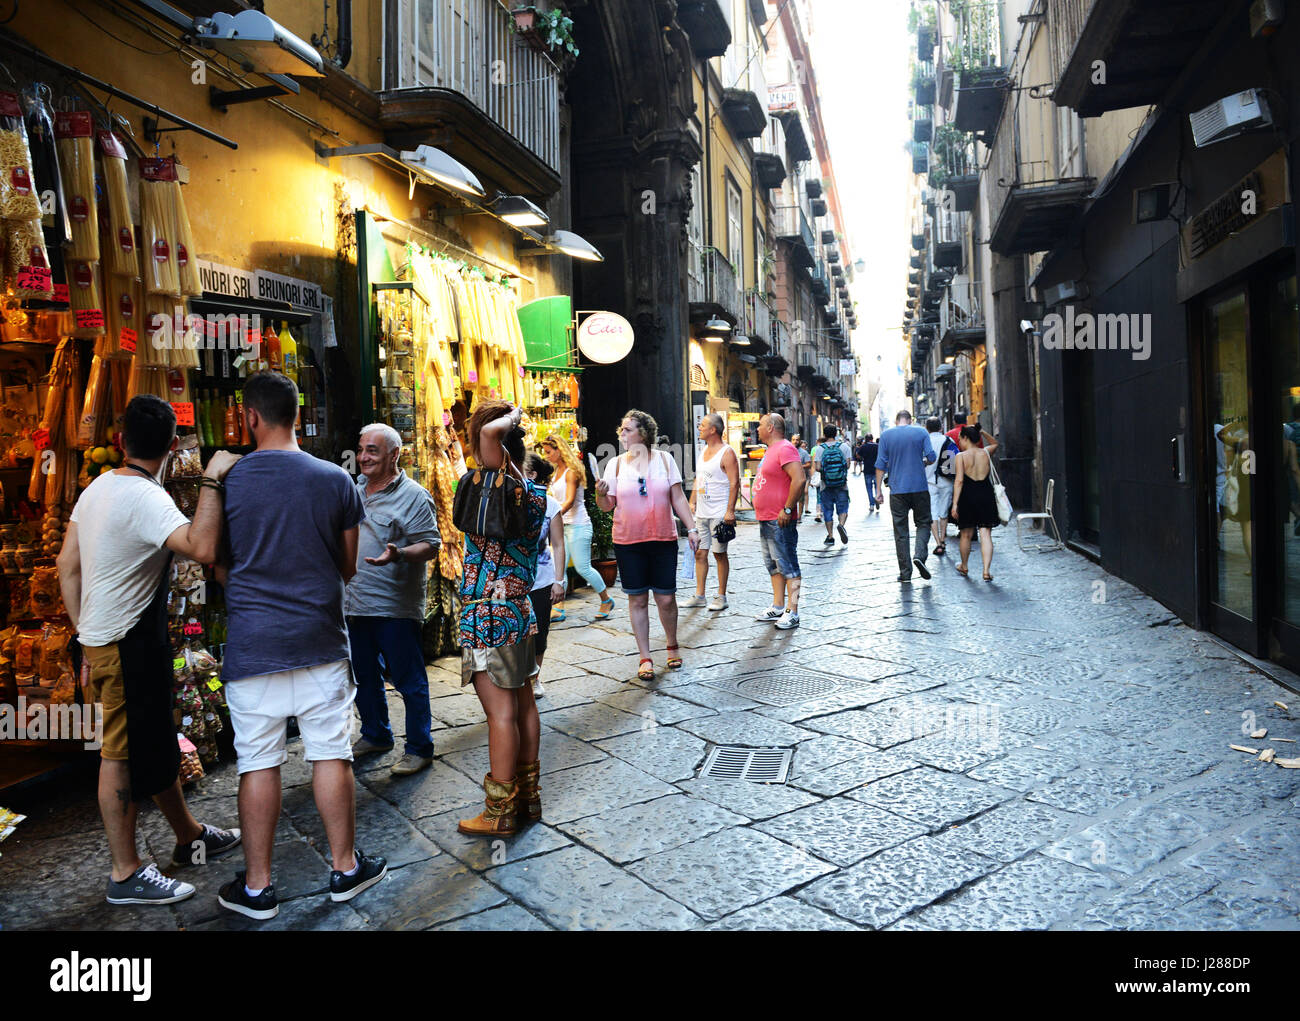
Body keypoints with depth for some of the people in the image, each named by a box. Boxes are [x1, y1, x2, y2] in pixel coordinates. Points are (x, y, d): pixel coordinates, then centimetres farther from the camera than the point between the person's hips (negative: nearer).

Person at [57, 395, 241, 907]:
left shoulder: (97, 488, 7)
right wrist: (211, 479, -31)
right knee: (122, 754, 1)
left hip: (101, 637, 10)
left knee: (157, 741, 19)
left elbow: (67, 567, 12)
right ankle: (126, 873, 14)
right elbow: (202, 548, -39)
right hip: (128, 644, -9)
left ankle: (188, 836, 34)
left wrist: (86, 638, 18)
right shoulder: (146, 499, -21)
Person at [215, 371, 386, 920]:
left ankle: (257, 887, 20)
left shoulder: (226, 481, -5)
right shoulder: (336, 480, -1)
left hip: (252, 643, -1)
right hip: (321, 639, 1)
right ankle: (345, 868, 22)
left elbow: (220, 570, 5)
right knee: (332, 754, 10)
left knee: (258, 763, 8)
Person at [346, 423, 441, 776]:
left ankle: (419, 748, 12)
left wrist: (398, 554, -32)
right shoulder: (355, 490, 13)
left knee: (409, 680, 0)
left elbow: (431, 546, -15)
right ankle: (375, 735, 36)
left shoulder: (414, 496, -9)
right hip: (355, 603, 8)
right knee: (364, 676, 19)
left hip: (396, 605, -7)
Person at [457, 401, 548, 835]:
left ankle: (500, 811, 10)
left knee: (501, 712, -1)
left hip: (489, 613, -9)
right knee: (523, 704, 15)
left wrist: (511, 417, -11)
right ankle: (528, 796, 27)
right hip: (521, 608, 9)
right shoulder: (535, 492, 7)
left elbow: (490, 432, -32)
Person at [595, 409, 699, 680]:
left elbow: (678, 498, 5)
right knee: (637, 599, 5)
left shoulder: (664, 459, 2)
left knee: (666, 598, 3)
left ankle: (672, 646, 29)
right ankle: (645, 658, 17)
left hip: (663, 540, 0)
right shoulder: (616, 464, 2)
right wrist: (600, 494, -18)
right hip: (628, 543, 1)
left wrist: (691, 528, 0)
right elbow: (607, 505, 3)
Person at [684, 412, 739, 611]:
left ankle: (721, 597, 9)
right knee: (699, 553, 8)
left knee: (719, 553, 0)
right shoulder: (704, 451, 15)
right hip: (701, 513, 8)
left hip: (719, 513, -8)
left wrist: (730, 511, -20)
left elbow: (734, 484, -15)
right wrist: (692, 502, 14)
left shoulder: (727, 453, -10)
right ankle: (699, 595, 15)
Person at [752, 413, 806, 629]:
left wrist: (787, 510, -24)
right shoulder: (771, 450, 17)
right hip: (766, 520, 11)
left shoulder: (785, 449, -15)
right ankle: (778, 607, 24)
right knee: (774, 566, 15)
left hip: (780, 521, -11)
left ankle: (792, 612, -2)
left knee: (788, 566, -6)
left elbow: (800, 479, -26)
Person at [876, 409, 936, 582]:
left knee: (900, 530, 5)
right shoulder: (921, 432, 3)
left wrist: (879, 488, 2)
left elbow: (881, 464, -1)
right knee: (923, 523, 14)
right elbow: (931, 457, -3)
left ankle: (905, 572, 4)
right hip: (919, 488, 0)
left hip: (897, 490, 0)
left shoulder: (886, 435, 4)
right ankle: (920, 555, -12)